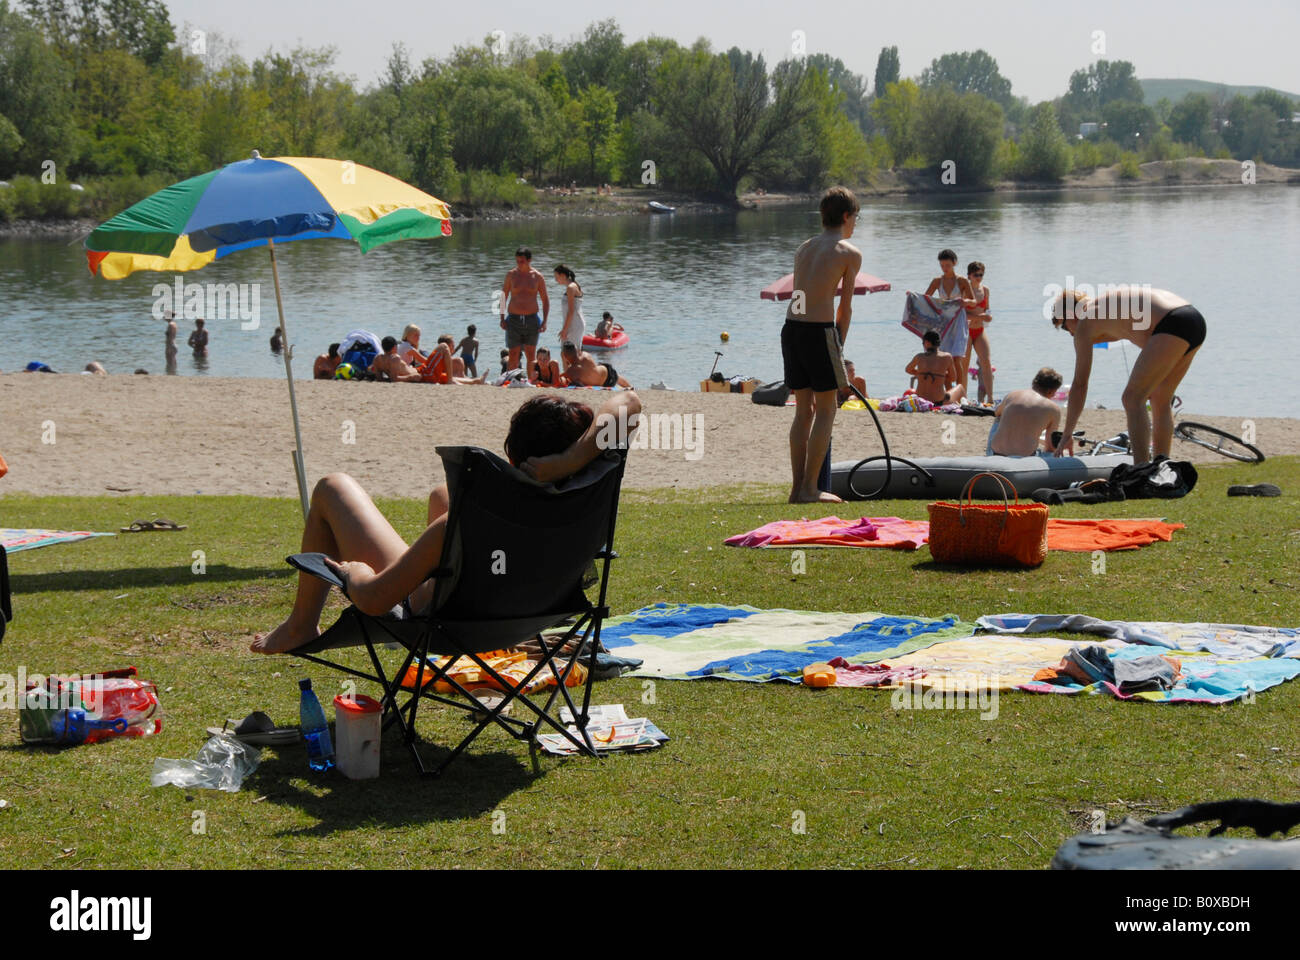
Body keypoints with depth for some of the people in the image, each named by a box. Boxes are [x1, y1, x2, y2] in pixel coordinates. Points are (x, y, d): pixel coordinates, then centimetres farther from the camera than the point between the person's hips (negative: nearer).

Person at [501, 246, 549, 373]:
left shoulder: (537, 277, 2)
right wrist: (502, 318, 1)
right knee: (513, 354, 0)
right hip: (513, 319, 0)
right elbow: (503, 296, 9)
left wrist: (544, 321, -3)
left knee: (531, 355, 2)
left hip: (532, 319, 0)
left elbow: (545, 300, 6)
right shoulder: (511, 275, 3)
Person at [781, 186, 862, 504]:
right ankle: (810, 488, -2)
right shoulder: (850, 252, 0)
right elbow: (845, 307, 0)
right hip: (819, 331, -6)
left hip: (791, 328, 6)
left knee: (804, 410, 13)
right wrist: (840, 344, 11)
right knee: (826, 410, 2)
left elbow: (800, 296, 15)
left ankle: (798, 487, 13)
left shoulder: (803, 249, 18)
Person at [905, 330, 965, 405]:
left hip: (920, 401, 3)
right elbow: (953, 378, 8)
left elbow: (908, 370, 21)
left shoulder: (919, 357, -1)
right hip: (938, 402, -3)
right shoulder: (947, 357, -7)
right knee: (960, 387, 31)